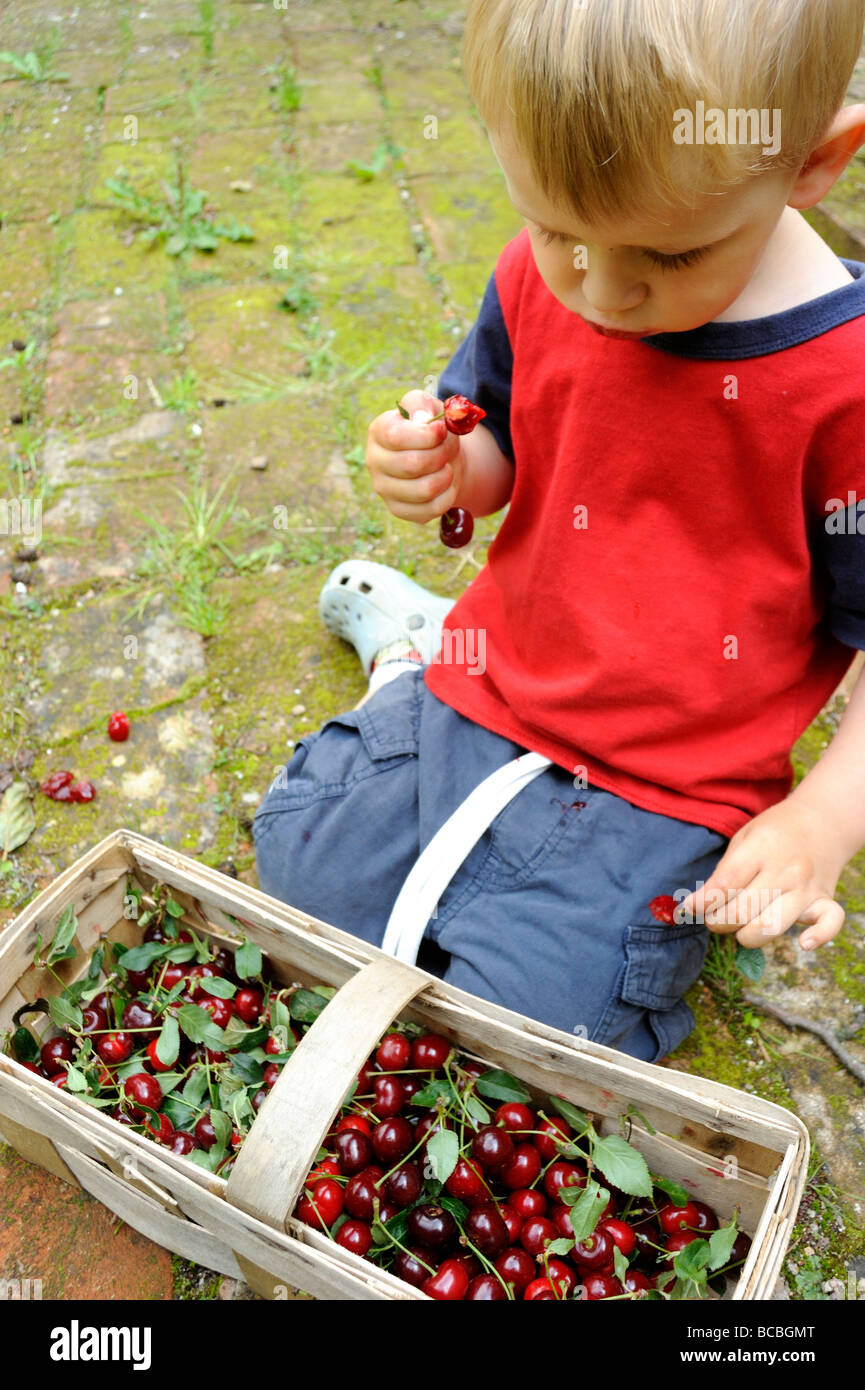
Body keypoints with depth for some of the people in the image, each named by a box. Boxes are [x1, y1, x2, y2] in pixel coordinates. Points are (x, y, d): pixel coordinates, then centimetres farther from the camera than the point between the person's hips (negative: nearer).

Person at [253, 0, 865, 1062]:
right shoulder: (539, 277, -8)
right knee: (295, 852, 9)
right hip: (484, 694, 4)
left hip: (663, 796, -3)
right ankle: (407, 657, 31)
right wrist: (443, 468, -16)